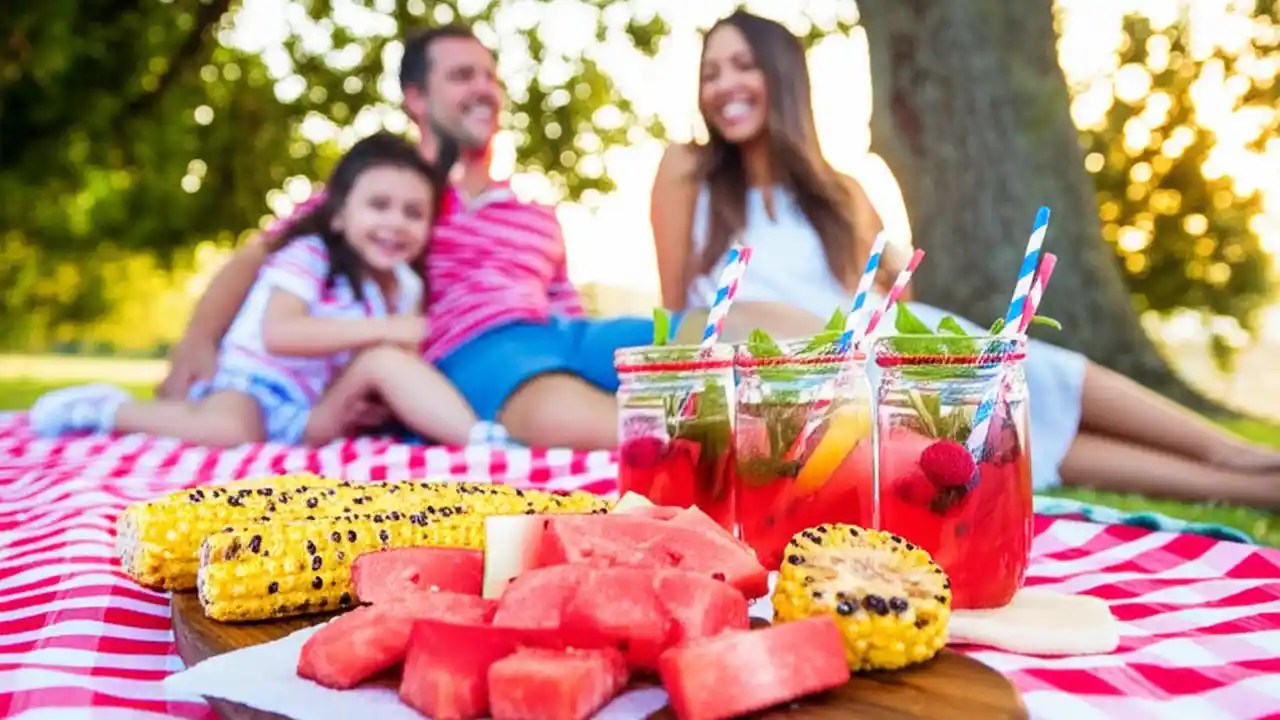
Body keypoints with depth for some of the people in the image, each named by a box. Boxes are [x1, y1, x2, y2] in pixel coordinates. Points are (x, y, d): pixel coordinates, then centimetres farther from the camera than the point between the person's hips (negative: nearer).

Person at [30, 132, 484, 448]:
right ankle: (108, 410, -8)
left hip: (313, 412, 4)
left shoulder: (404, 286, 5)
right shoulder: (307, 257, -13)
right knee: (228, 429, -34)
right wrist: (380, 329, -27)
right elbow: (277, 334, -28)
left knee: (385, 361, -20)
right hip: (254, 386, -4)